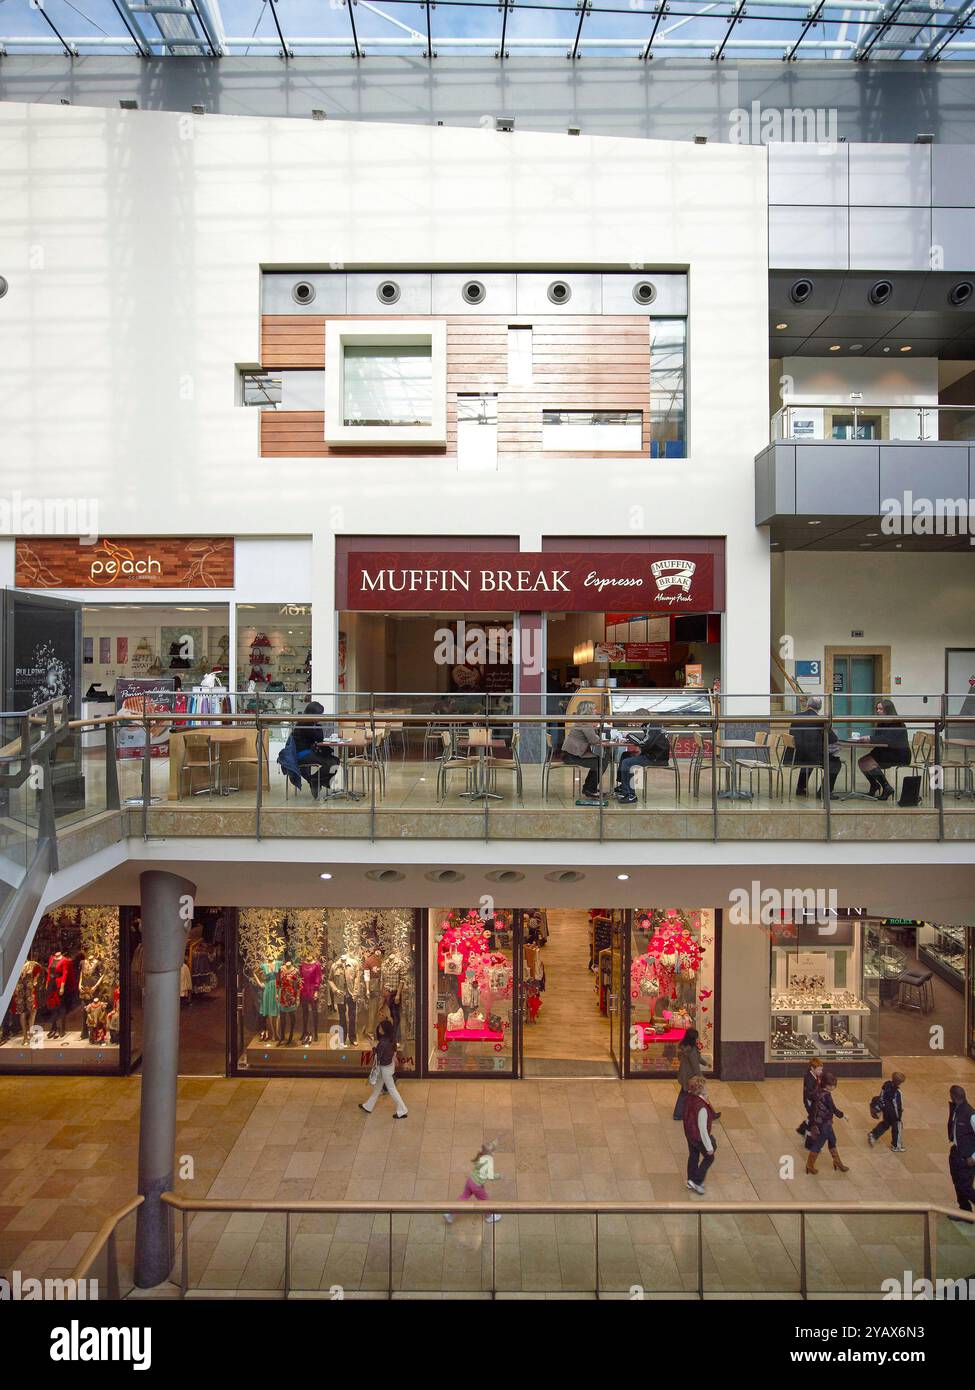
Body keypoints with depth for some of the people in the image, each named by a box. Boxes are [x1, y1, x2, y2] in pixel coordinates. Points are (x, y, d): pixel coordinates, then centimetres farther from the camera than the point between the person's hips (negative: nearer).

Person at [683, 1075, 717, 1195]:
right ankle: (696, 1182, 26)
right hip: (699, 1137, -7)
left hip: (689, 1133, 7)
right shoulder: (702, 1108, -38)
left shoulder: (690, 1098, -14)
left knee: (693, 1156, 26)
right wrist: (709, 1147, -17)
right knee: (709, 1157, 18)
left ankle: (691, 1181, 44)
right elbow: (702, 1129, -29)